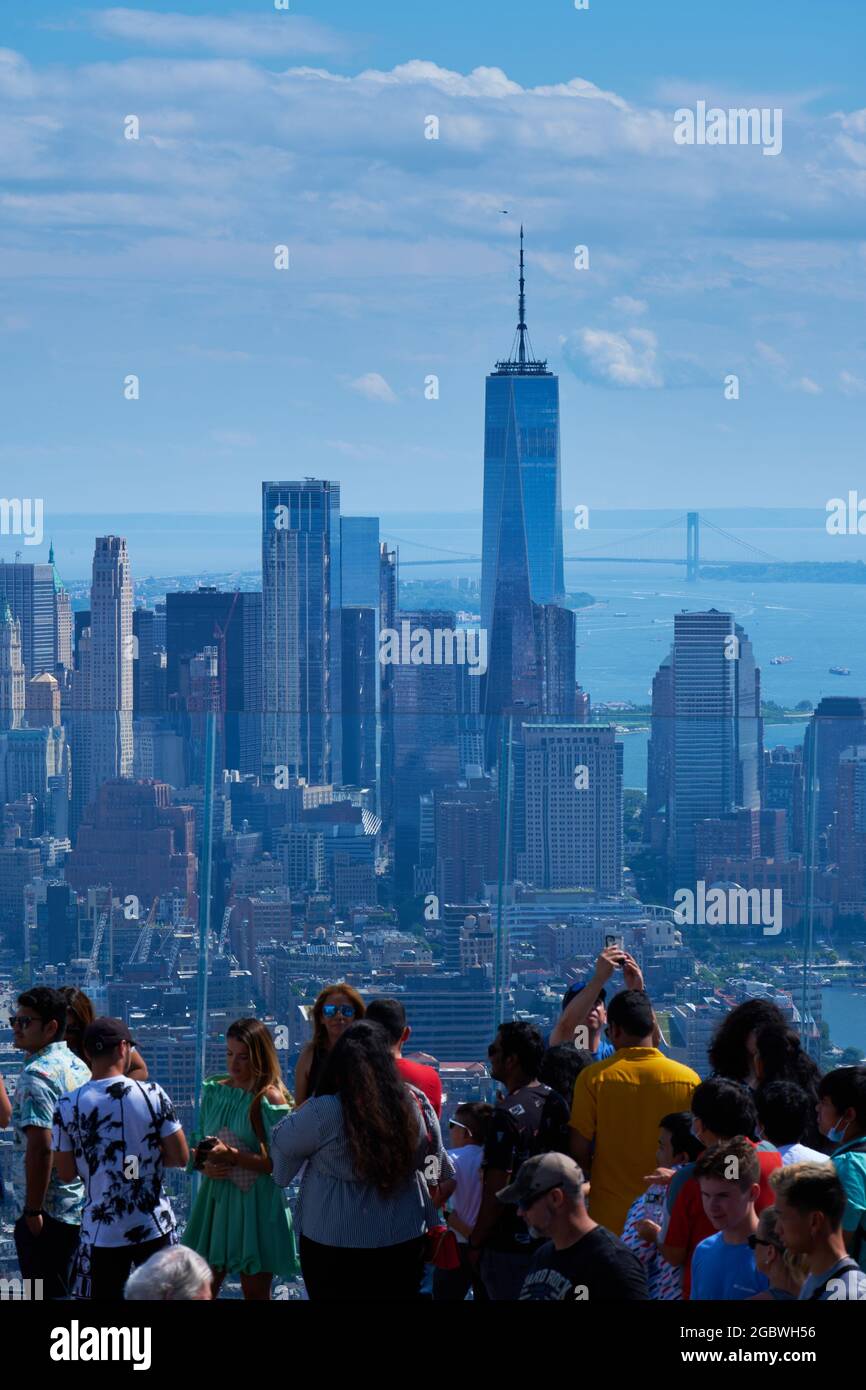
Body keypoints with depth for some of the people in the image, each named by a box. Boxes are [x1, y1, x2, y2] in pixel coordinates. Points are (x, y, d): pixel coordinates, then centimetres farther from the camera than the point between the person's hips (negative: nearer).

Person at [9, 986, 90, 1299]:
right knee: (73, 1291, 15)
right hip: (81, 1206, 9)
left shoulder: (36, 1074, -17)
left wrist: (33, 1210, -19)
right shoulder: (77, 1066, 12)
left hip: (47, 1213, -9)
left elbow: (40, 1147, -24)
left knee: (48, 1294, -3)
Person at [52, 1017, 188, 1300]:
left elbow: (65, 1173, -1)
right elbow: (180, 1157, -5)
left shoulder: (67, 1106, -7)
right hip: (154, 1226, 0)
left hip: (101, 1232, 0)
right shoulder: (152, 1094, -8)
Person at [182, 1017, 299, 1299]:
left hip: (256, 1202, -5)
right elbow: (199, 1145, 13)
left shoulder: (271, 1099, -10)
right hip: (215, 1198, 5)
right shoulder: (214, 1091, 6)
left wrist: (233, 1156, -22)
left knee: (255, 1290, 6)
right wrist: (206, 1166, -8)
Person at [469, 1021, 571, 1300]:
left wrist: (475, 1243, -10)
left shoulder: (508, 1114, -20)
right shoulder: (556, 1102, 5)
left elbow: (496, 1189, -20)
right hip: (551, 1240, 8)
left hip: (509, 1246, -8)